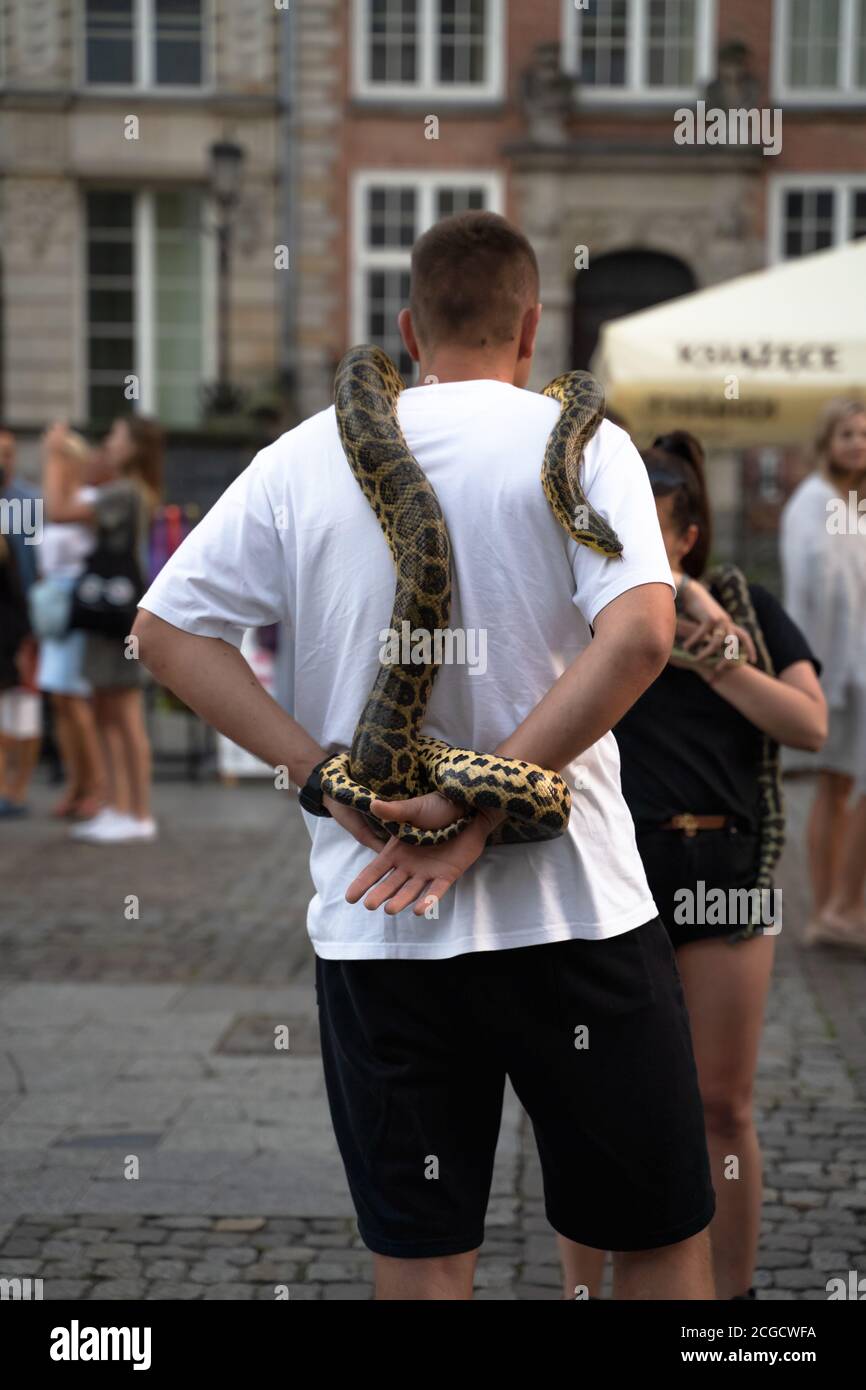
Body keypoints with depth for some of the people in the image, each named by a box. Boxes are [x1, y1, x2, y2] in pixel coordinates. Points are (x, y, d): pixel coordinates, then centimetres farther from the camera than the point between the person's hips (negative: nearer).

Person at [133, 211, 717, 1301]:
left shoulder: (305, 457, 4)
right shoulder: (581, 443, -3)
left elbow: (164, 630, 0)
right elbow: (638, 636, -19)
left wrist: (327, 773, -6)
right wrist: (478, 812, -16)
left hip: (372, 927, 2)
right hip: (573, 904, -2)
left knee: (418, 1255, 11)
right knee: (660, 1236, 13)